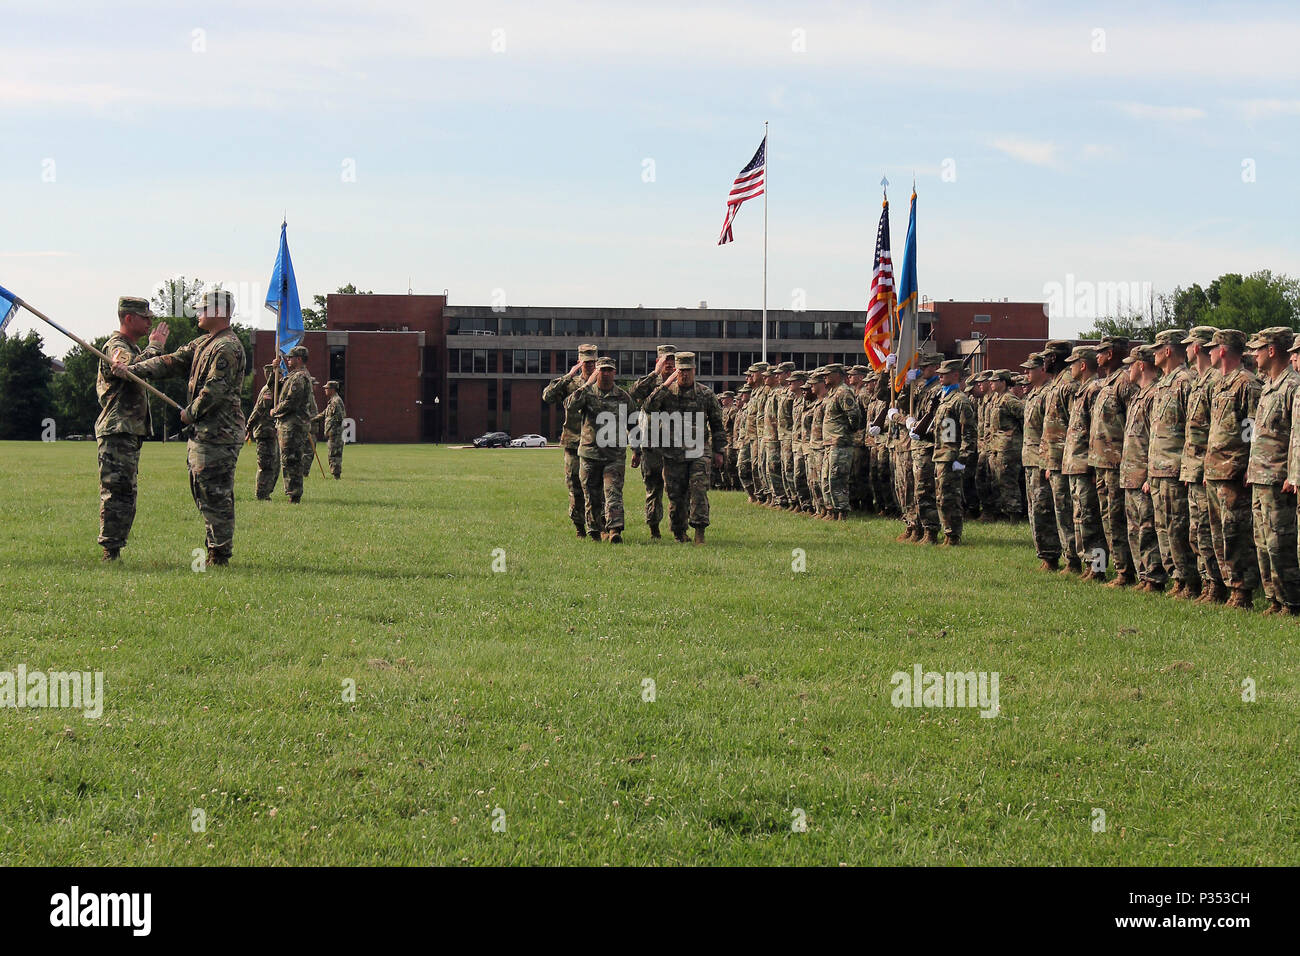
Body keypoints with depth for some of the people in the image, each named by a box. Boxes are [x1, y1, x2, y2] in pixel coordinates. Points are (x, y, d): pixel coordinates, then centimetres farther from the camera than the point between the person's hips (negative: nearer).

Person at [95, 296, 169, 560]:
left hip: (130, 432, 11)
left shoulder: (132, 348, 23)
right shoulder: (116, 347, -10)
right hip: (117, 430, -11)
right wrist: (154, 346, -19)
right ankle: (109, 549, -13)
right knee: (117, 490, -12)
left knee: (125, 492, 11)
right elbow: (133, 368, -30)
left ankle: (114, 549, 15)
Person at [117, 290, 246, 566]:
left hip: (219, 434, -10)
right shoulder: (203, 343, 17)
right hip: (204, 432, 10)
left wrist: (190, 414, -6)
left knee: (215, 495, -8)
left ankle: (220, 555, -4)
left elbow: (214, 390, -19)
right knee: (202, 491, 13)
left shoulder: (228, 347, -15)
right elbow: (172, 362, 15)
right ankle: (216, 549, 18)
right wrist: (132, 369, 5)